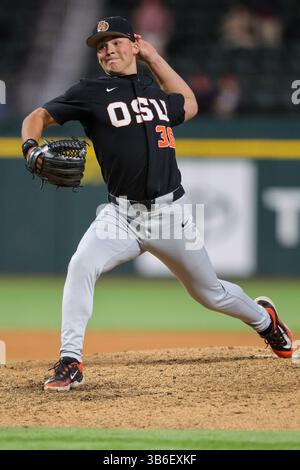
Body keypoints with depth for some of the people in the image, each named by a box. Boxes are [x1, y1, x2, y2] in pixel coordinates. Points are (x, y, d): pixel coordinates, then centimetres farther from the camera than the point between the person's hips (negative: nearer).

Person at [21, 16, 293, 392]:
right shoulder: (91, 93, 0)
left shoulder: (155, 93, 12)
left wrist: (153, 57, 24)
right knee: (80, 266, -28)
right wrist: (32, 149, -26)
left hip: (170, 213, 2)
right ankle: (70, 363, -23)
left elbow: (189, 105, 33)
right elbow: (37, 117, -2)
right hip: (122, 215, -2)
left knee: (210, 292, 14)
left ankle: (264, 317, 45)